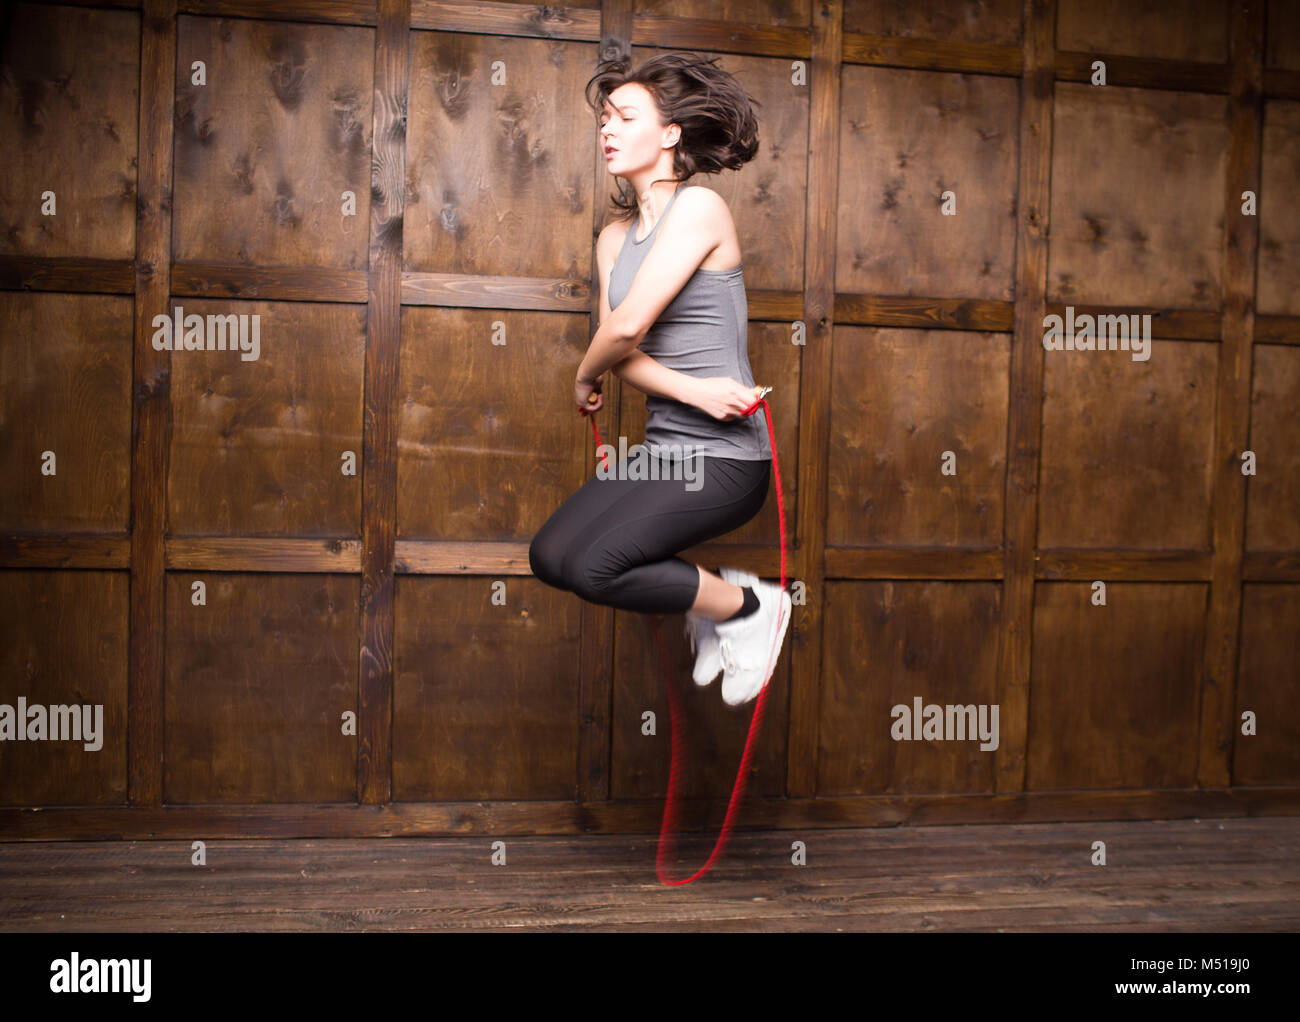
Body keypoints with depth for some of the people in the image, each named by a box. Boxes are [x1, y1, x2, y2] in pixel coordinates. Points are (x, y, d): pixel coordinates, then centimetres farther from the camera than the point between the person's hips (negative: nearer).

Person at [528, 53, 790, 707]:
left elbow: (627, 327, -18)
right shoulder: (615, 236, 13)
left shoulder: (699, 207, -11)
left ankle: (746, 606, 3)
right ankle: (705, 604, 15)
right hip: (663, 445, 8)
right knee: (549, 555, 0)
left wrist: (584, 380, 2)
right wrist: (691, 390, -17)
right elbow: (624, 353, 1)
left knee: (592, 566, -20)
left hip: (724, 455, -8)